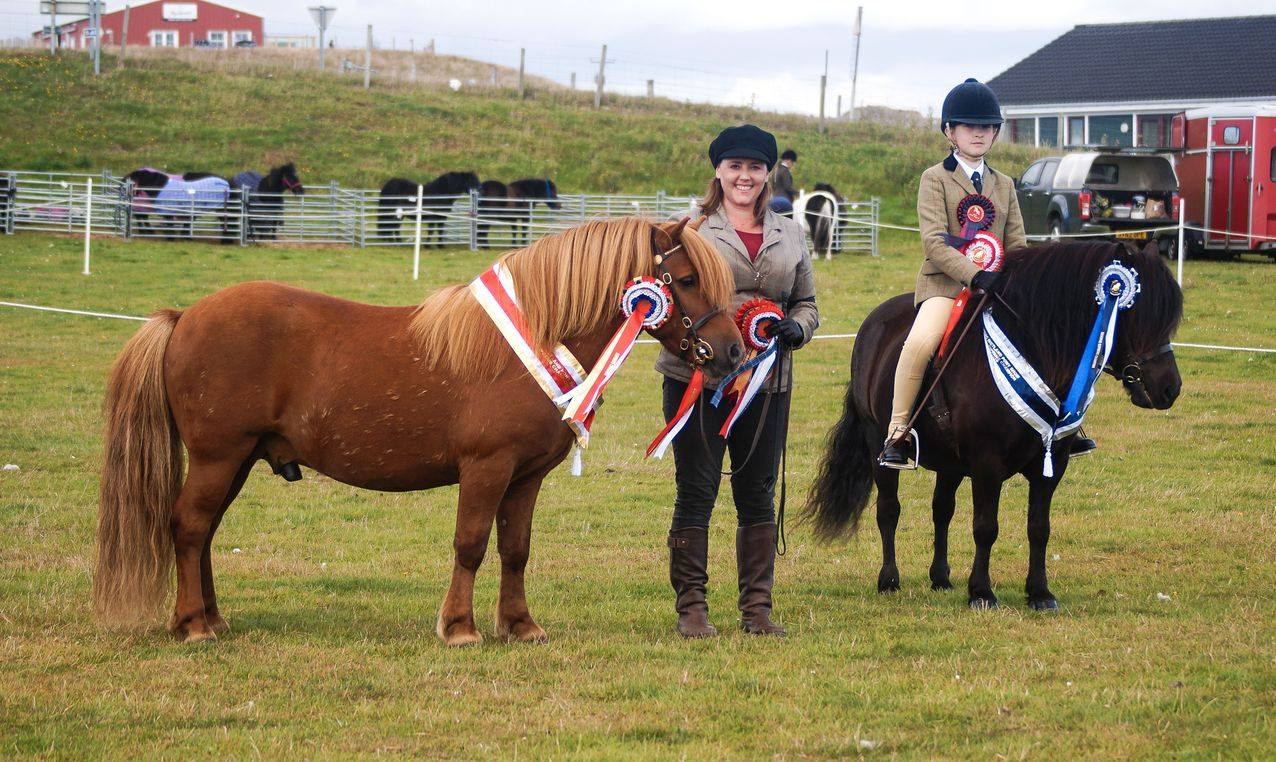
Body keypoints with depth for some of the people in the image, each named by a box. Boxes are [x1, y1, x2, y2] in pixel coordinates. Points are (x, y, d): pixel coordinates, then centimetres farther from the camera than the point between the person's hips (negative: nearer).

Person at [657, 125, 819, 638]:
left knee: (759, 494, 8)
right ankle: (691, 607, 7)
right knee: (696, 491, -1)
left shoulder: (790, 236, 14)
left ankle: (757, 607, 15)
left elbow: (807, 302, 18)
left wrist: (797, 328, -4)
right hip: (697, 374, -4)